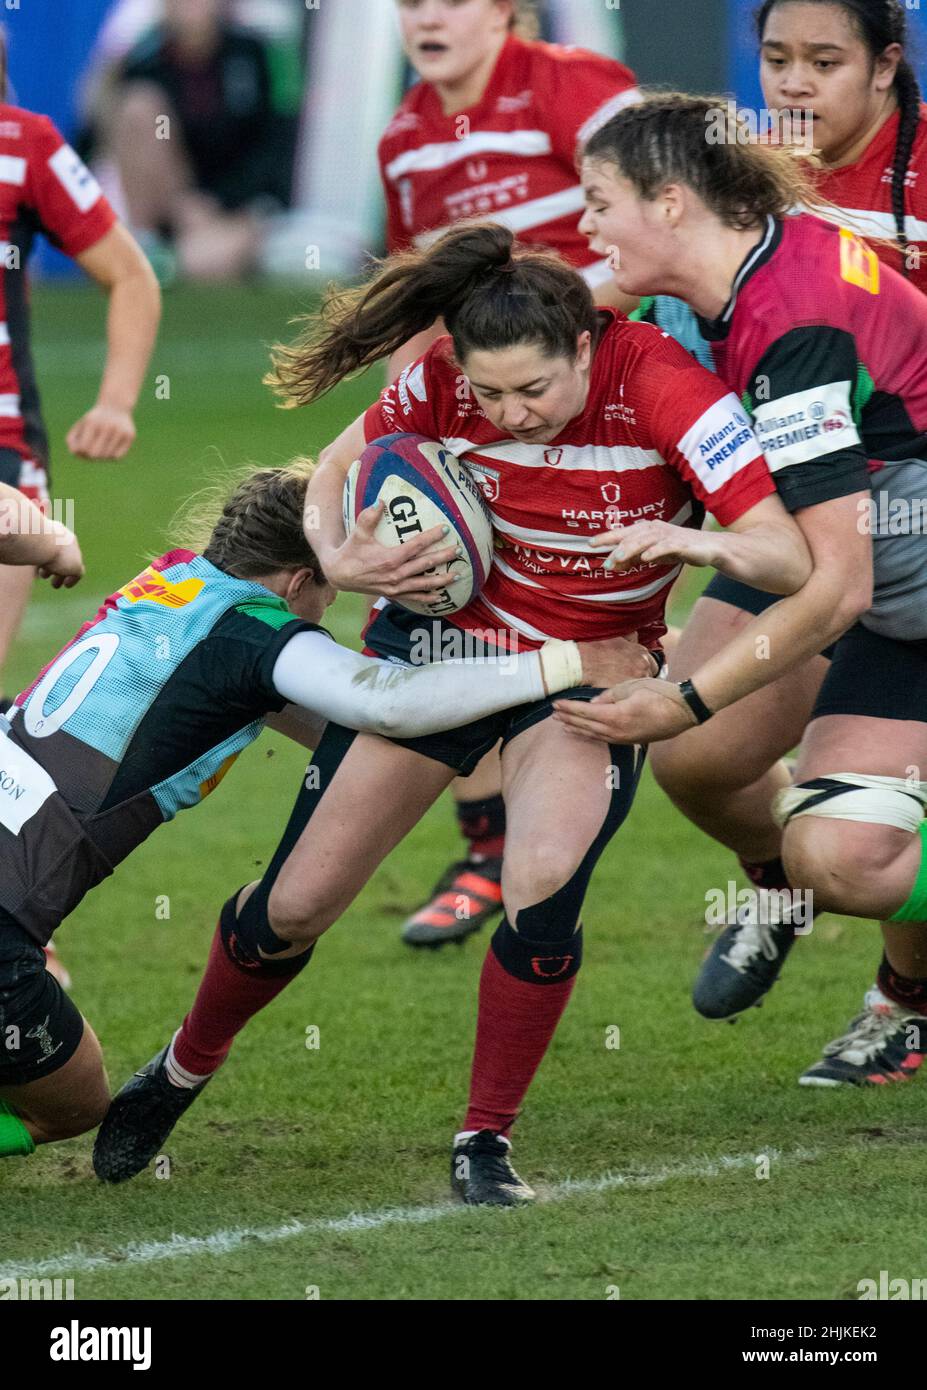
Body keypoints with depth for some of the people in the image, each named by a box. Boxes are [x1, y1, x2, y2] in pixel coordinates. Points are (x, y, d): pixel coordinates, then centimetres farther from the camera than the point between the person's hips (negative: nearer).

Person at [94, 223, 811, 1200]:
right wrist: (336, 558, -19)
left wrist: (701, 542, -51)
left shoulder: (660, 386, -27)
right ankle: (183, 1071, 33)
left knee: (542, 885, -28)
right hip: (440, 637, 2)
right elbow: (338, 467, 2)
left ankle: (485, 1143, -8)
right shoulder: (447, 384, -19)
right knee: (297, 904, 3)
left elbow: (789, 560, -30)